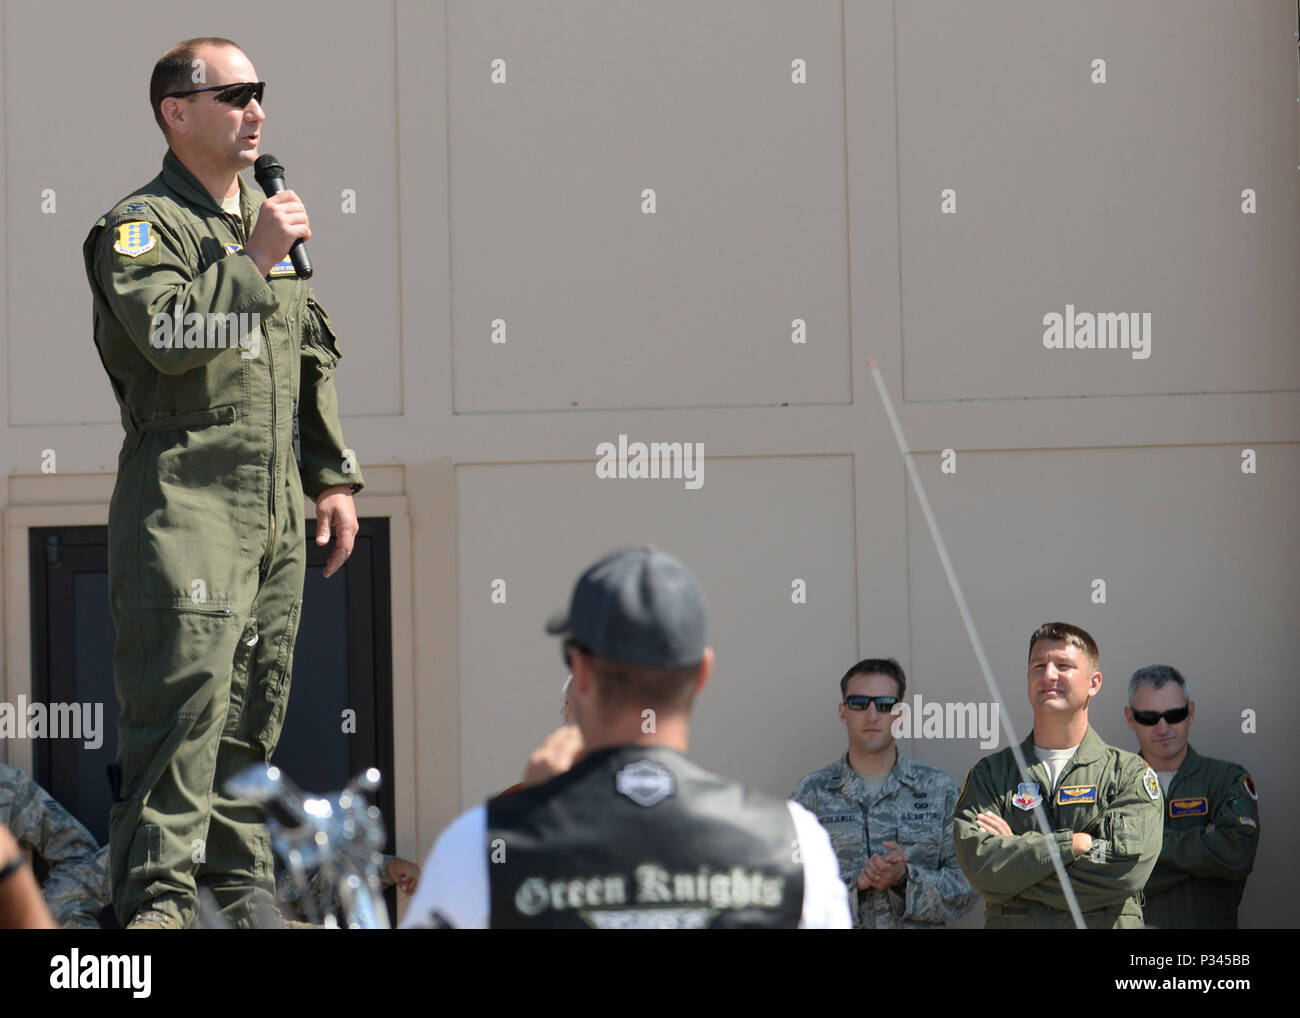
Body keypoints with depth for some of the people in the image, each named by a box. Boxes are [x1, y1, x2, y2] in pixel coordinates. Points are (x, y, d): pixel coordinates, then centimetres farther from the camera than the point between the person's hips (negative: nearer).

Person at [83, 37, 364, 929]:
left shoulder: (268, 221, 19)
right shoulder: (140, 225, -4)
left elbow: (315, 356, 24)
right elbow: (168, 333, -23)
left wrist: (334, 477, 19)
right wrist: (253, 259, -16)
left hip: (277, 503, 7)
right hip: (185, 495, -7)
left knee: (257, 695, 9)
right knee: (185, 686, -14)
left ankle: (240, 871, 18)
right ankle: (157, 891, -13)